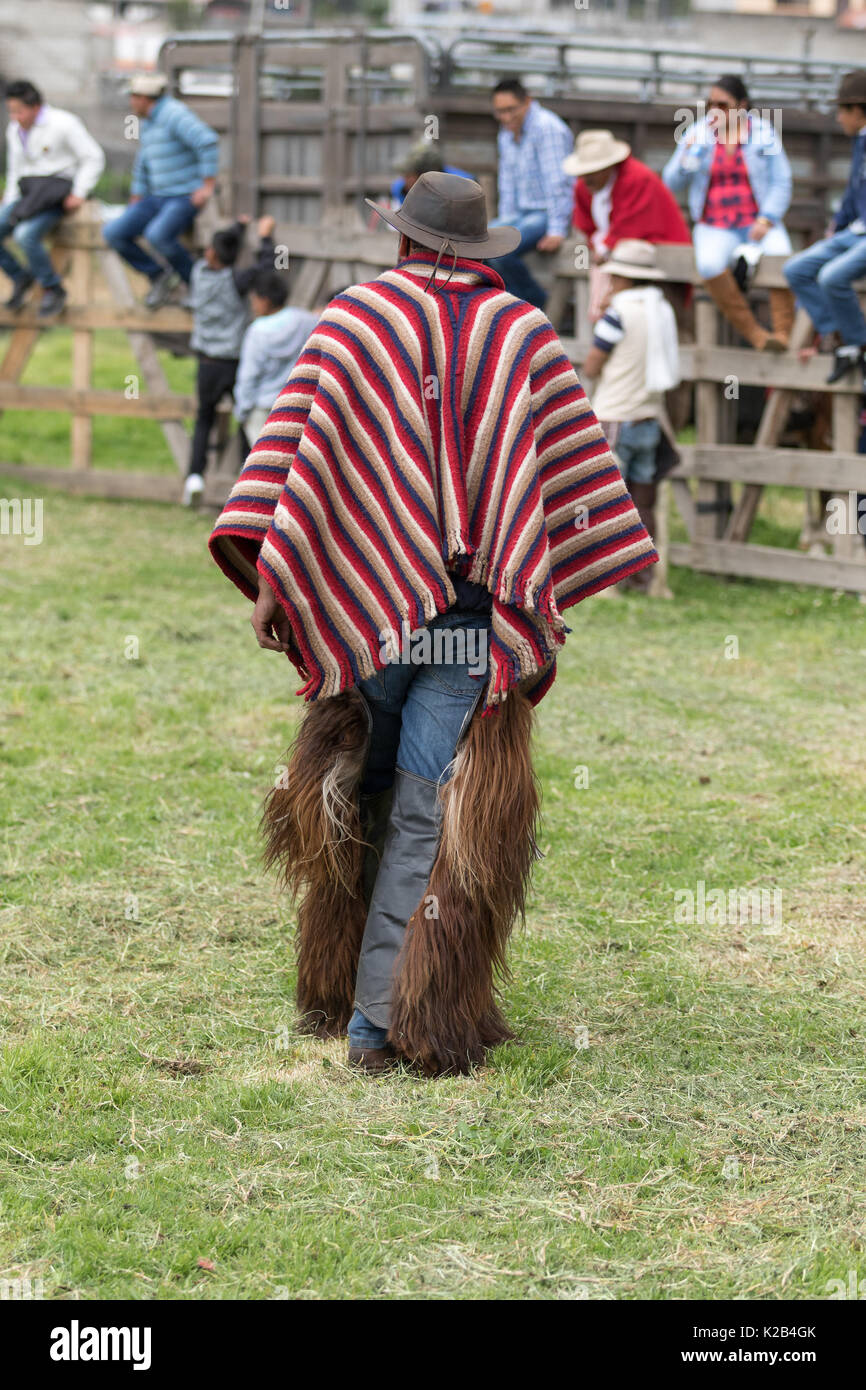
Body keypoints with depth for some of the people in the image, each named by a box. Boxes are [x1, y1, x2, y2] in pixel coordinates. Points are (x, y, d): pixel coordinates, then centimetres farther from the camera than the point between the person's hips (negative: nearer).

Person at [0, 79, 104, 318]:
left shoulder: (62, 123, -11)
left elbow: (93, 158, -8)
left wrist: (79, 193, -14)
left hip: (56, 190, -7)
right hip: (28, 194, 7)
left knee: (26, 235, -31)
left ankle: (53, 289, -11)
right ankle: (20, 277, 10)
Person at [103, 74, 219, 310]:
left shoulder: (174, 114, -15)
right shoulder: (147, 123, 15)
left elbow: (208, 140, -28)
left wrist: (208, 184, -27)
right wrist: (135, 204, 22)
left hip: (186, 198, -9)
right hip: (158, 198, 9)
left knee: (157, 235, -35)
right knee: (114, 234, -8)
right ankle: (160, 276, 6)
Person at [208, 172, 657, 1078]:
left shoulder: (353, 318, 1)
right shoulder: (528, 338, 5)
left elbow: (297, 436, -8)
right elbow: (579, 466, 5)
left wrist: (268, 572, -9)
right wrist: (574, 589, 11)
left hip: (363, 601, 0)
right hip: (476, 613, 0)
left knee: (355, 791, 17)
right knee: (432, 811, 0)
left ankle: (340, 988, 29)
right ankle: (385, 1014, -6)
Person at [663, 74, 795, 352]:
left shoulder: (763, 133, 4)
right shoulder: (697, 134, 6)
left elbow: (781, 182, 3)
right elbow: (671, 183, 4)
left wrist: (766, 220, -11)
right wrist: (687, 158, -15)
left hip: (757, 222, 0)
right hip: (714, 227, 0)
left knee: (780, 255, -33)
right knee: (709, 264, -33)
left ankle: (783, 334, -29)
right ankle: (752, 332, -26)